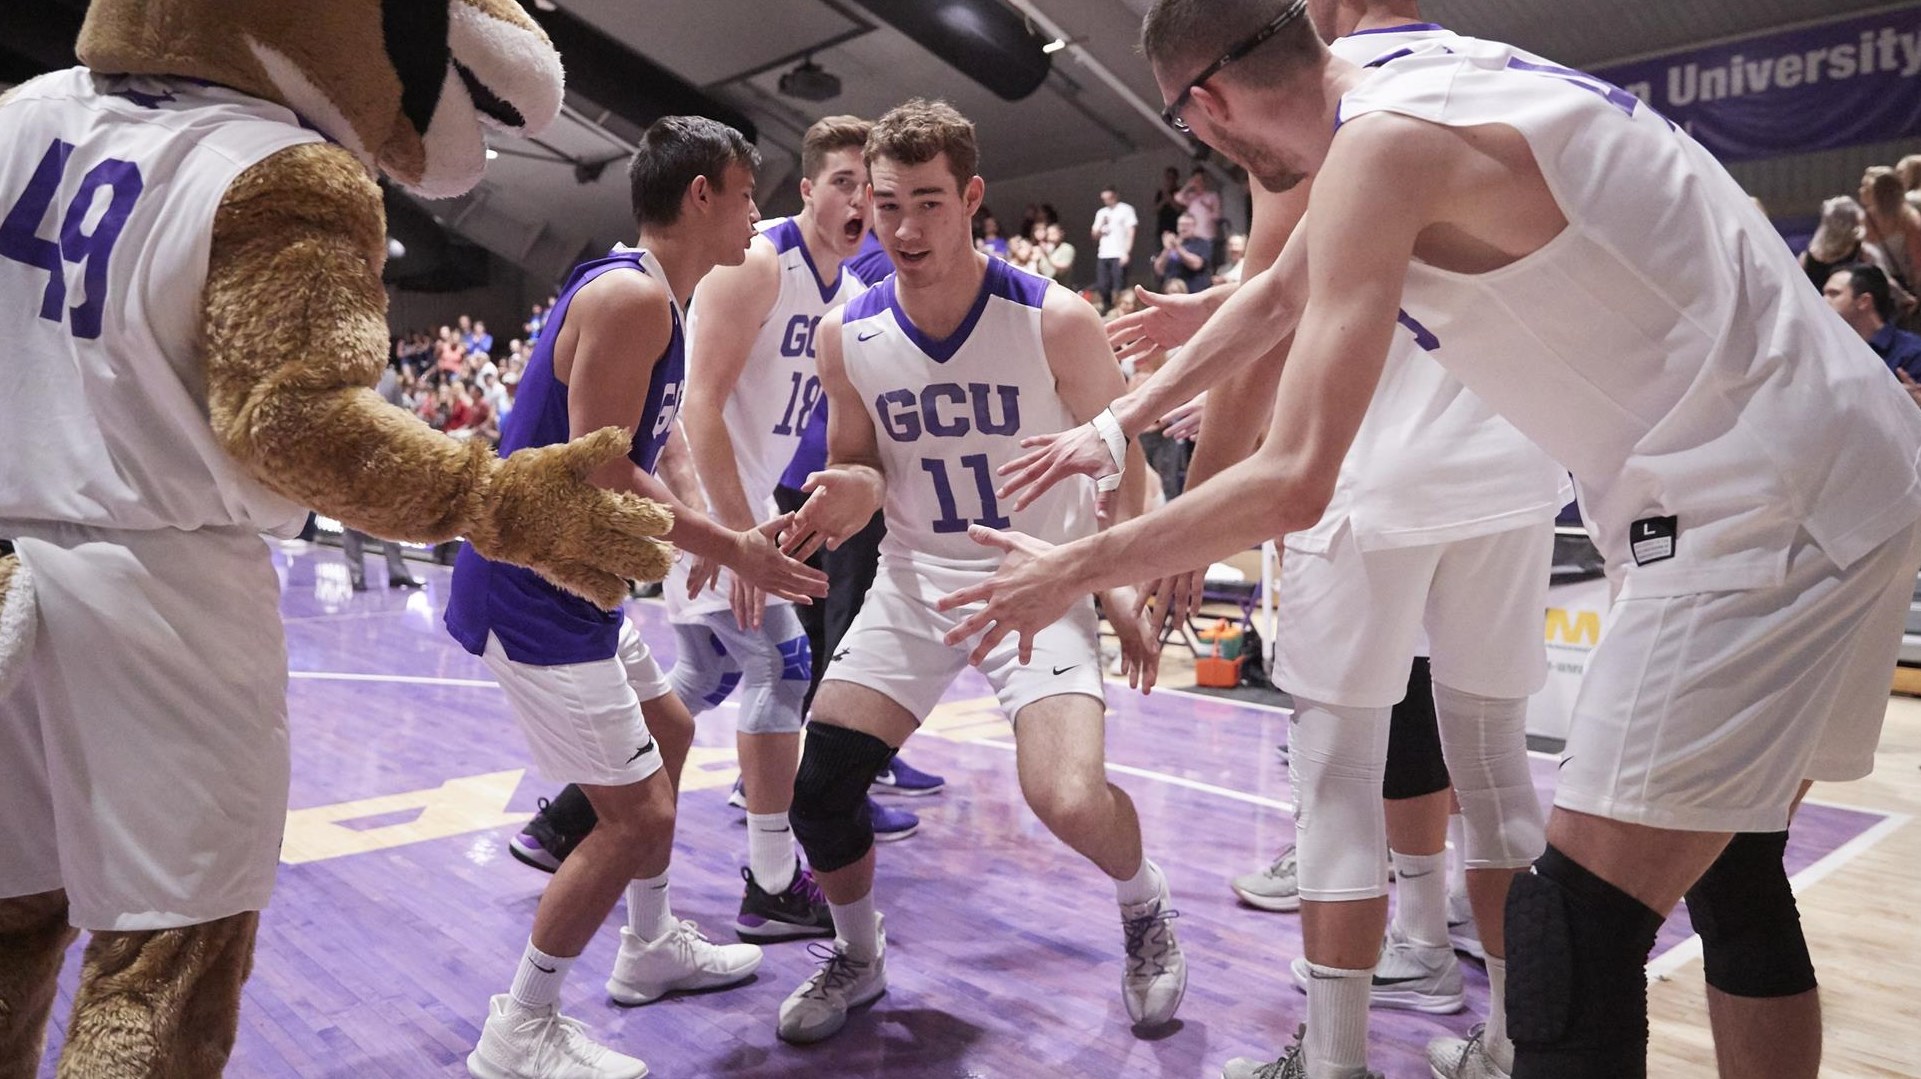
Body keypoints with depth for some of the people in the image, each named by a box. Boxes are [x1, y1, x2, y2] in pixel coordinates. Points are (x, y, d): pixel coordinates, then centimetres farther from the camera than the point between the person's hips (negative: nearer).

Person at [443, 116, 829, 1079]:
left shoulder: (639, 293, 12)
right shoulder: (633, 294, -19)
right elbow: (597, 475, -26)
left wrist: (721, 538, 10)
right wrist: (733, 550, -19)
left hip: (570, 583, 11)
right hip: (532, 597, -11)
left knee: (667, 733, 25)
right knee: (638, 815, -5)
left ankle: (651, 947, 41)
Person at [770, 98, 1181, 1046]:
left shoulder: (1055, 321, -14)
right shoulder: (846, 334, -5)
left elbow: (1121, 461, -2)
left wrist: (1121, 589, -4)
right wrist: (851, 492, -15)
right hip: (913, 583, 4)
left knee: (1069, 799, -22)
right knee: (817, 787, -3)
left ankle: (1144, 908, 16)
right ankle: (858, 957, 28)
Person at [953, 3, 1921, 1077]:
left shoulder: (1381, 142, -17)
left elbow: (1293, 485, -21)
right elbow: (1281, 296, 24)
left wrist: (1080, 570, -7)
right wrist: (1117, 427, 30)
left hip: (1763, 499, -10)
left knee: (1571, 945, -7)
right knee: (1730, 876, 22)